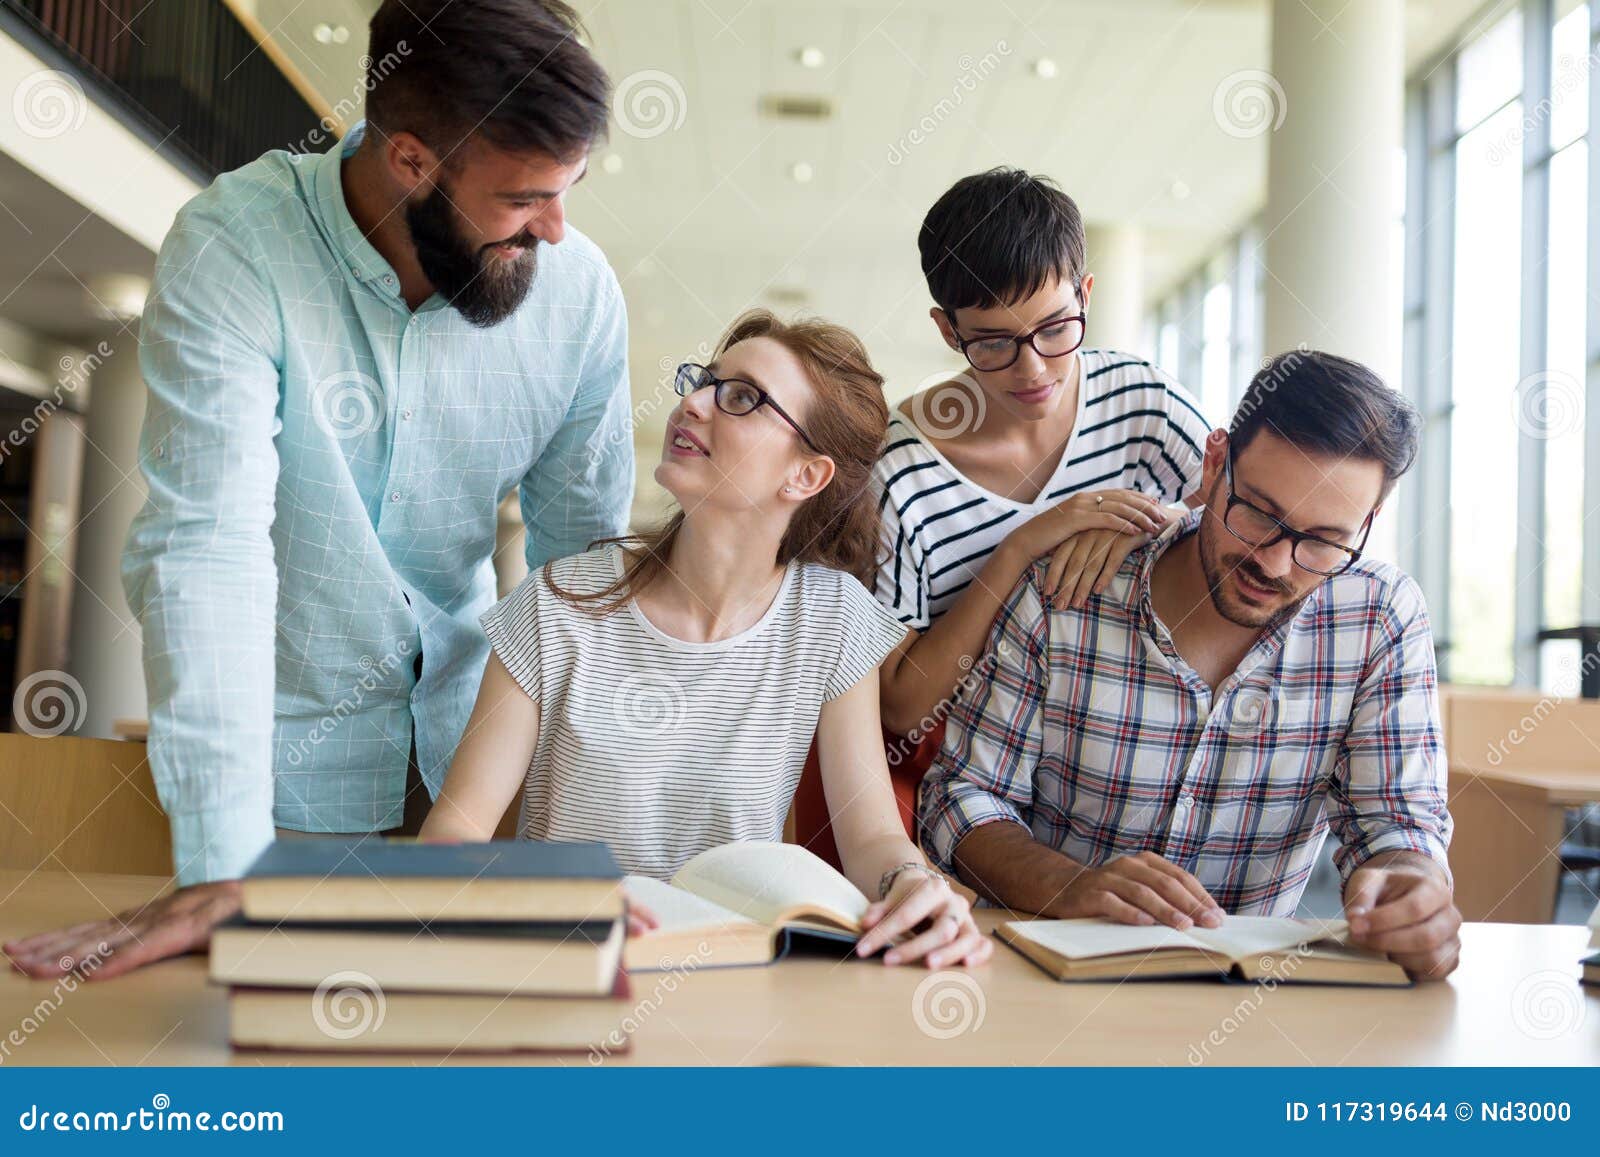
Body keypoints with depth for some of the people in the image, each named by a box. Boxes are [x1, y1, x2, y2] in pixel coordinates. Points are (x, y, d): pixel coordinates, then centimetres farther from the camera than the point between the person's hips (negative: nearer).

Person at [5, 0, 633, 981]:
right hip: (287, 745, -3)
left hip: (470, 736, 3)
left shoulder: (579, 286, -13)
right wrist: (222, 867, -35)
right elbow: (208, 545, -30)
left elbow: (586, 553, -6)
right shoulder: (232, 253, -23)